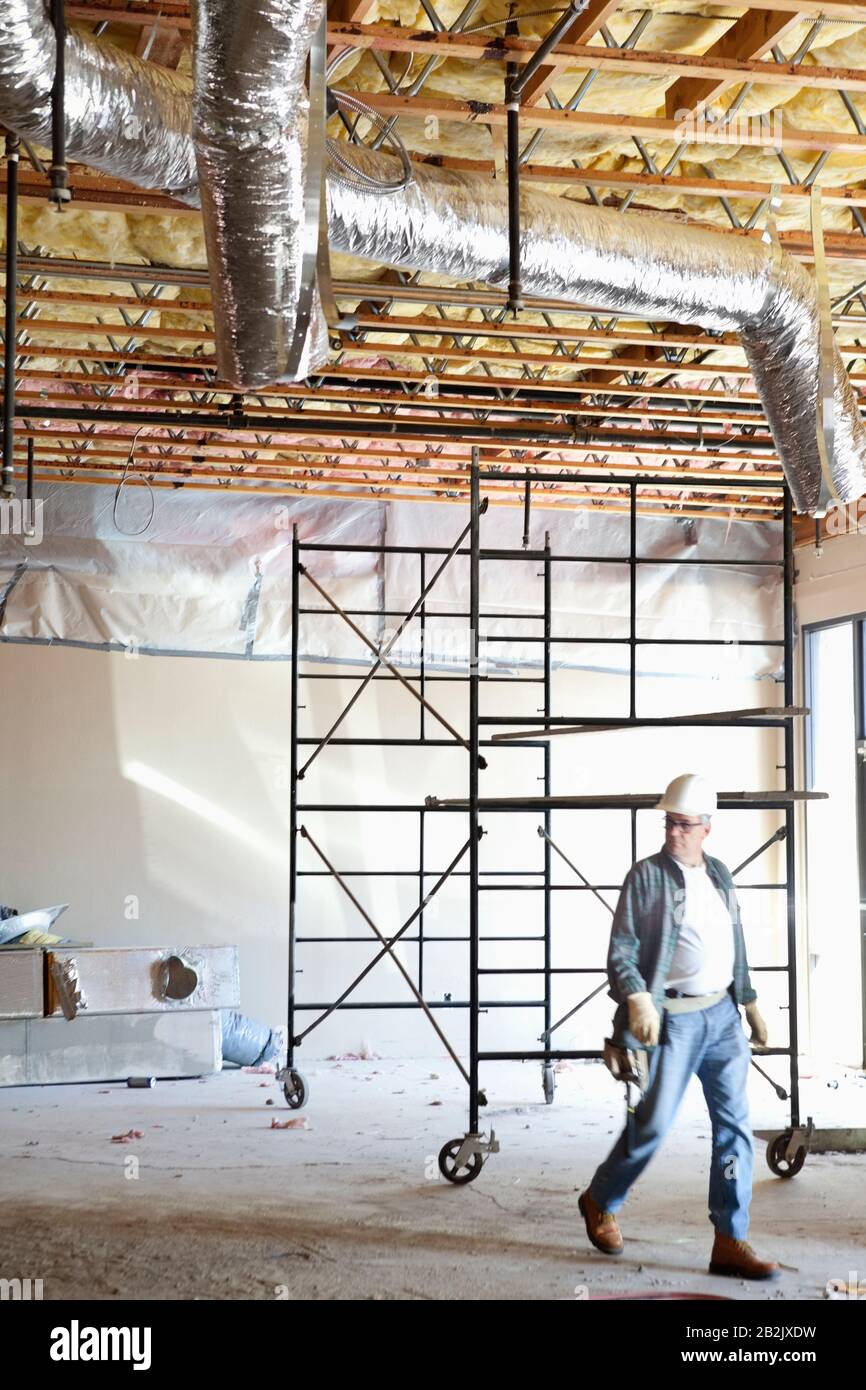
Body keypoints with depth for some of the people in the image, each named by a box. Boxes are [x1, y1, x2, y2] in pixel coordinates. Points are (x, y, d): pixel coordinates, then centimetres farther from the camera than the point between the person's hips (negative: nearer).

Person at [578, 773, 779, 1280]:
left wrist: (750, 1003, 22)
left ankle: (730, 1242, 6)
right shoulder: (646, 875, -7)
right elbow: (621, 949, -11)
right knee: (653, 1123, -4)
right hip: (673, 1019, -6)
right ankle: (600, 1202, 22)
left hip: (722, 1016, 6)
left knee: (735, 1126, 1)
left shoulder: (720, 874, 12)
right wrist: (637, 999, -25)